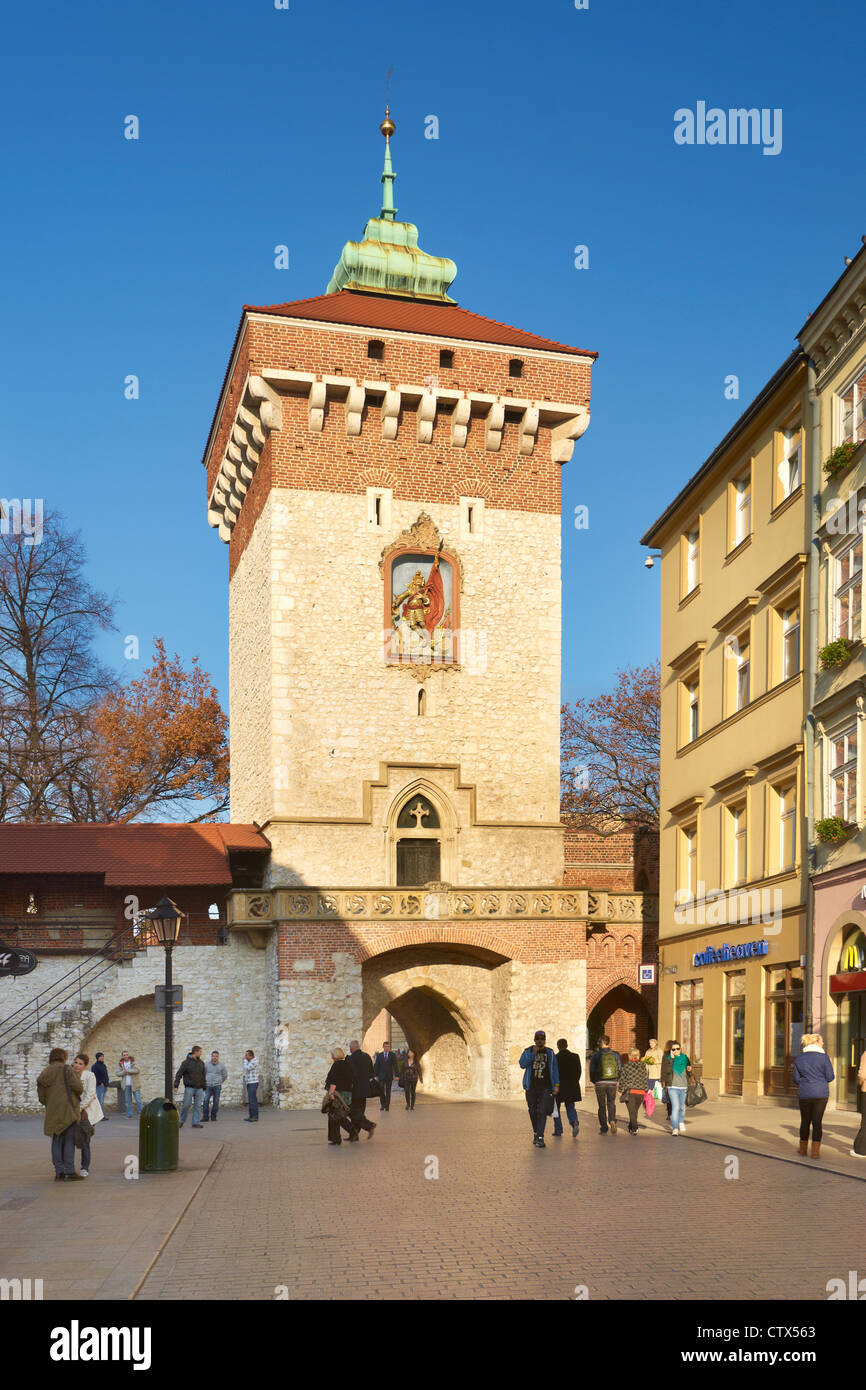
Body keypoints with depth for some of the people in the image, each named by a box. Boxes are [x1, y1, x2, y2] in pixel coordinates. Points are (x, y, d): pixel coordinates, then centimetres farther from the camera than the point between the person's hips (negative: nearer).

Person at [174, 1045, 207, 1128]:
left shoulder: (201, 1063, 11)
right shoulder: (186, 1062, -5)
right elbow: (179, 1074, -8)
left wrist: (204, 1087, 18)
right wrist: (176, 1085, -16)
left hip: (199, 1088, 4)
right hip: (189, 1087, -4)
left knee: (198, 1106, 2)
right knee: (186, 1105, -4)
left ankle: (196, 1123, 6)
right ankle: (181, 1121, 14)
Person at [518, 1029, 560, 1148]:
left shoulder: (550, 1052, 7)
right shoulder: (528, 1051, 6)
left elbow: (554, 1069, 7)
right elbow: (522, 1064, -8)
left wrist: (556, 1085, 0)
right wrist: (533, 1054, -15)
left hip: (545, 1088, -1)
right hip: (531, 1088, 1)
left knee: (542, 1112, -11)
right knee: (533, 1112, 9)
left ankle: (540, 1138, -13)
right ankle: (535, 1133, 28)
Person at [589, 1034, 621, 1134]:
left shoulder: (595, 1055, -4)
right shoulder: (615, 1055, 1)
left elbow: (592, 1070, -3)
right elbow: (620, 1069, 1)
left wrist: (593, 1081, 14)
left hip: (600, 1083, -1)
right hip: (612, 1083, 1)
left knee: (602, 1105, 9)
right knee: (611, 1103, 14)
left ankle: (603, 1128, 7)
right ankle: (612, 1120, -12)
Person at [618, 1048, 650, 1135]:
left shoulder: (626, 1066, -5)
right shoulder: (643, 1066, 2)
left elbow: (622, 1079, -2)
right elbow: (646, 1079, 3)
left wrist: (620, 1091, 8)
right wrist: (646, 1091, 10)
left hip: (629, 1091, -3)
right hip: (640, 1092, 3)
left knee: (632, 1111, 0)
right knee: (635, 1111, 18)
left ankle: (634, 1128, -13)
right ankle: (631, 1127, 31)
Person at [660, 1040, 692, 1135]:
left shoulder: (685, 1058, 7)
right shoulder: (667, 1058, -2)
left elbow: (689, 1075, 14)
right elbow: (667, 1070, -19)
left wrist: (689, 1070, -8)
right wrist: (672, 1058, -20)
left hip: (683, 1087, 4)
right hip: (673, 1087, -4)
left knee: (682, 1107, 17)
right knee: (675, 1106, -15)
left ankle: (681, 1122, 43)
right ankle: (675, 1128, -14)